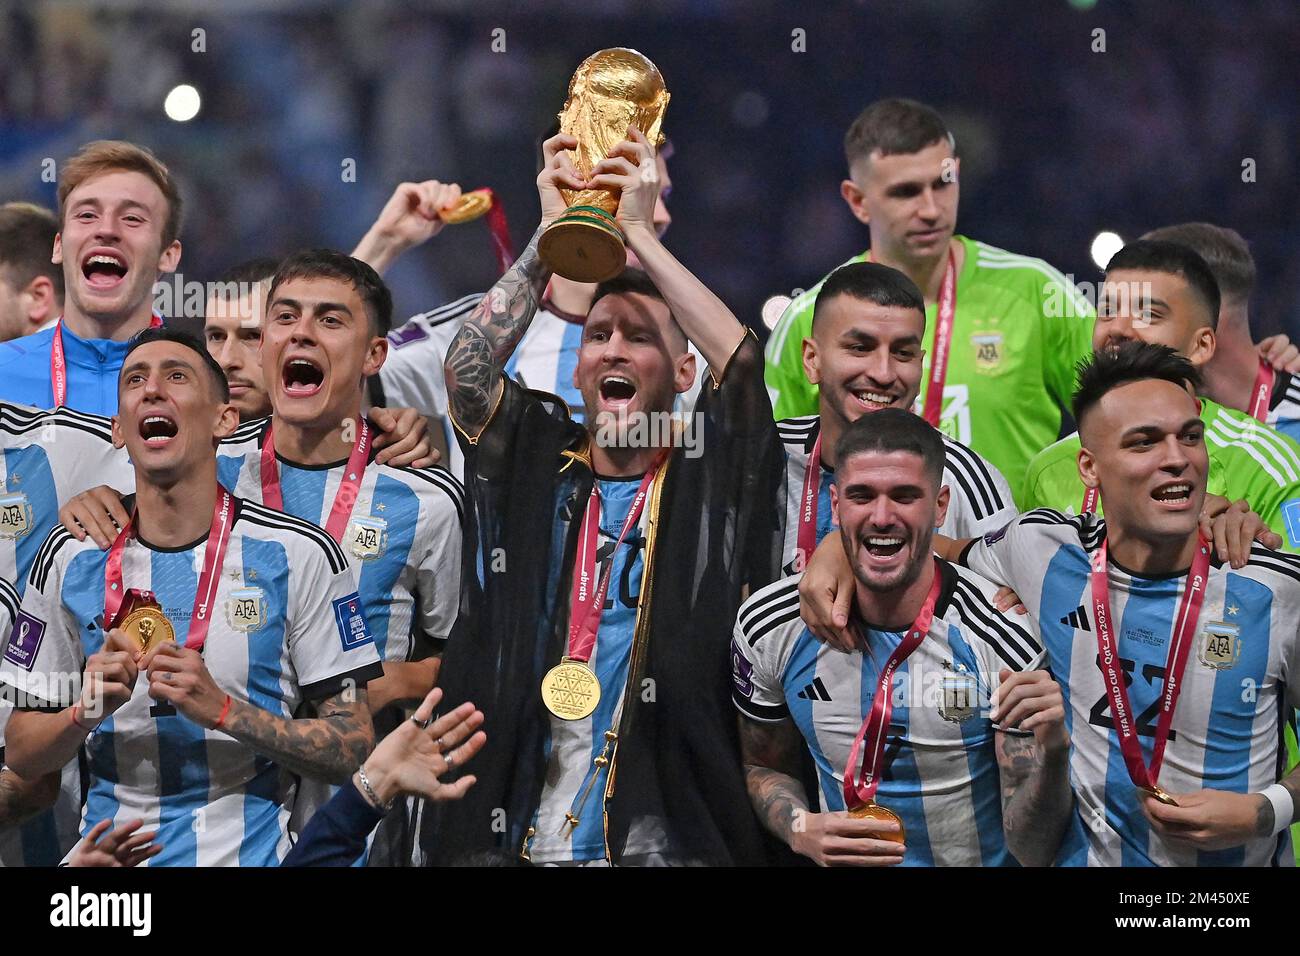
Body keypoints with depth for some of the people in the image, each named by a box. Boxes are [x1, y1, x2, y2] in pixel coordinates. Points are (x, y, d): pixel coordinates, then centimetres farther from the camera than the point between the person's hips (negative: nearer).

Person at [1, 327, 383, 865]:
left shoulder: (299, 555, -8)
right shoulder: (71, 558, 0)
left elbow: (353, 750, -10)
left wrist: (221, 709, -23)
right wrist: (88, 710, -16)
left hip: (250, 852, -2)